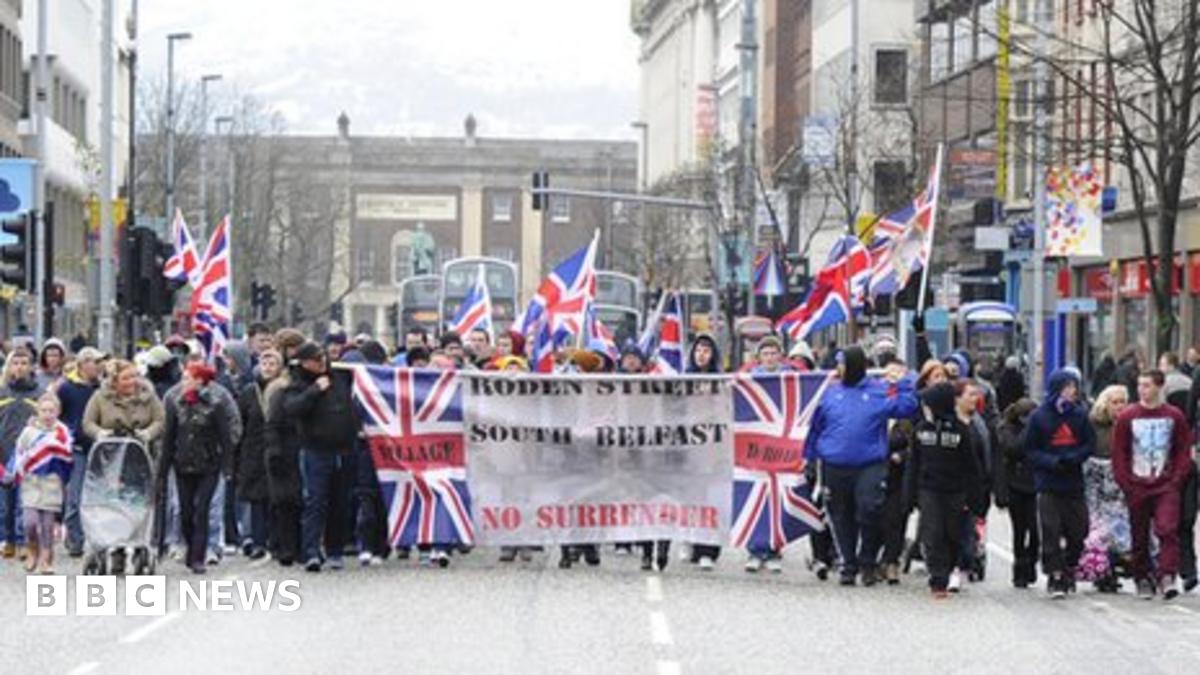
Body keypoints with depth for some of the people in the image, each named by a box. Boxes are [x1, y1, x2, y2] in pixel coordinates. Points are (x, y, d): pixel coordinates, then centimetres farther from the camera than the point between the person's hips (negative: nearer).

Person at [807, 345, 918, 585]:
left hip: (870, 465, -3)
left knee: (869, 511, -14)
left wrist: (903, 383, -11)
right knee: (842, 518, 9)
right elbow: (816, 426, 12)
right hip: (835, 467, 3)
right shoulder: (832, 392, 8)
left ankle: (868, 562, 4)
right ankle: (848, 564, 22)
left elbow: (906, 408, -4)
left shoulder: (880, 391, 2)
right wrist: (811, 456, 9)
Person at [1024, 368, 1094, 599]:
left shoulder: (1080, 414, 5)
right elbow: (1030, 450, 0)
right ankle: (1054, 576, -1)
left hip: (1074, 484, 2)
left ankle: (1069, 570, 24)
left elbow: (1090, 443, 5)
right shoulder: (1039, 416, -1)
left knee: (1078, 531, 4)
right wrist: (1052, 462, -17)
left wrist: (1072, 458, -14)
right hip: (1048, 486, -2)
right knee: (1051, 532, -6)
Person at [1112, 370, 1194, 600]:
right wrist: (1126, 483, -4)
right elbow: (1118, 453, 3)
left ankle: (1168, 577, -18)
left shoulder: (1174, 417, 2)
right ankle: (1143, 580, 16)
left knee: (1167, 529, -17)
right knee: (1139, 536, 5)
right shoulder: (1127, 417, 1)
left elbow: (1184, 451, 6)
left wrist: (1176, 480, -4)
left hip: (1166, 486, -1)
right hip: (1136, 487, 1)